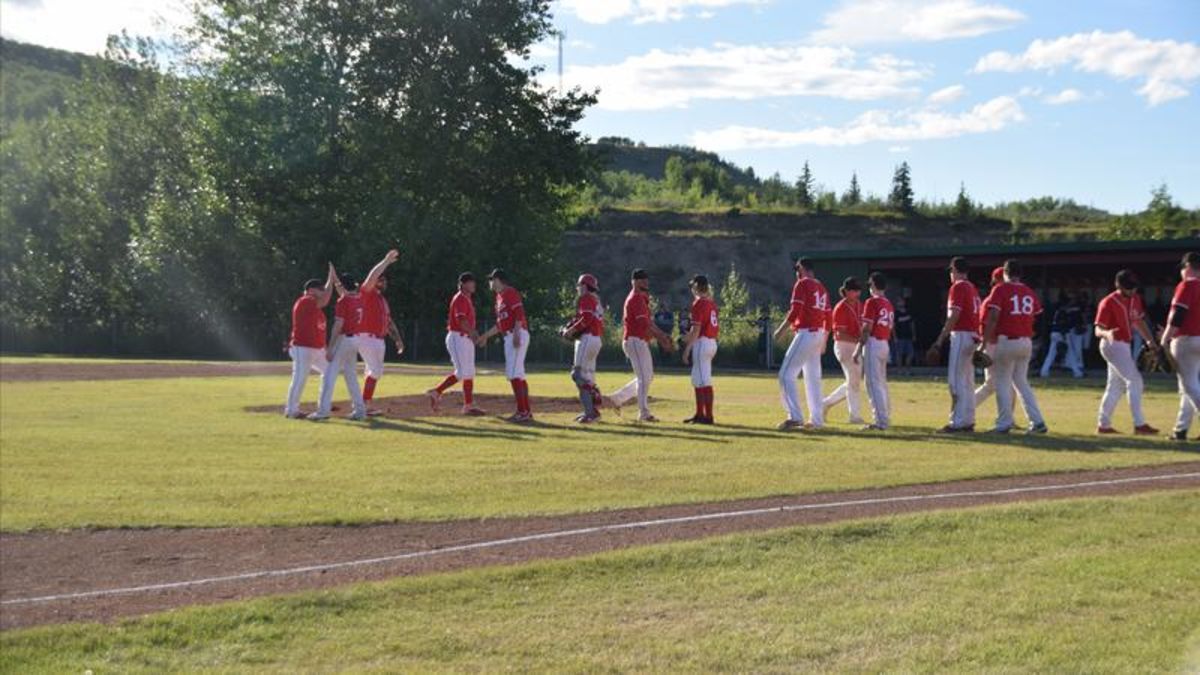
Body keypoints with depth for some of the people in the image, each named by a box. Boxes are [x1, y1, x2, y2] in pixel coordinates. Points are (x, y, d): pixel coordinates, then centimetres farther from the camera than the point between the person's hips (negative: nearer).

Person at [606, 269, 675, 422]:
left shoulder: (642, 298, 19)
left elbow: (647, 322, 20)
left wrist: (662, 335, 9)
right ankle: (644, 413, -5)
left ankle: (616, 399, 19)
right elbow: (644, 324, -22)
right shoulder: (636, 298, -14)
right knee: (644, 378, -8)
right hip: (635, 341, -10)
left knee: (647, 377, 14)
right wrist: (661, 337, -21)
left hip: (642, 343, 10)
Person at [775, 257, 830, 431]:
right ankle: (817, 420, 15)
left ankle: (795, 416, -21)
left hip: (805, 334, -9)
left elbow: (795, 312, -16)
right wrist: (823, 342, 25)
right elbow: (828, 318, 18)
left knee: (786, 374, -10)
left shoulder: (802, 284, -7)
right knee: (813, 378, 14)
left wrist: (781, 330, -8)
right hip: (819, 334, 9)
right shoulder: (822, 288, 17)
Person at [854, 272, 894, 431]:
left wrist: (858, 350, -13)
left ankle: (880, 422, -12)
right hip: (885, 344, 8)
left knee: (873, 383, -8)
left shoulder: (872, 302, -10)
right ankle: (885, 418, 20)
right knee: (882, 383, 16)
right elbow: (890, 328, 14)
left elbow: (867, 329, -14)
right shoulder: (889, 304, 14)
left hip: (873, 344, -8)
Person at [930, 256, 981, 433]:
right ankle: (968, 421, 15)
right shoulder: (973, 288, 17)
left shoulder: (958, 287, -10)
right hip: (973, 335, 9)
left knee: (956, 380, -10)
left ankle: (958, 423, -13)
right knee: (967, 380, 12)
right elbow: (976, 314, 15)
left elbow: (954, 315, -17)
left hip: (961, 335, -9)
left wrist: (941, 338, -16)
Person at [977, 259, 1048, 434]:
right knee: (1022, 382, 15)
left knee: (1003, 382, 3)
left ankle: (1004, 424, 3)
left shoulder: (1000, 290, -6)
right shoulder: (1030, 292, 10)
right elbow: (1034, 317, 10)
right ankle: (1037, 421, 8)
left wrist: (984, 342, -12)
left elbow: (993, 317, -14)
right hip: (1027, 342, 6)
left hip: (1007, 341, -5)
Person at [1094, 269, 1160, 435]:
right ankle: (1139, 424, -12)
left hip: (1125, 346, 9)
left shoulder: (1135, 299, 6)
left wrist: (1150, 340, 6)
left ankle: (1104, 424, 20)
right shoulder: (1108, 303, -17)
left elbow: (1139, 322, 17)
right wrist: (1107, 333, -42)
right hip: (1113, 345, -9)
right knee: (1134, 380, -13)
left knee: (1116, 386, 13)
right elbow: (1098, 330, -20)